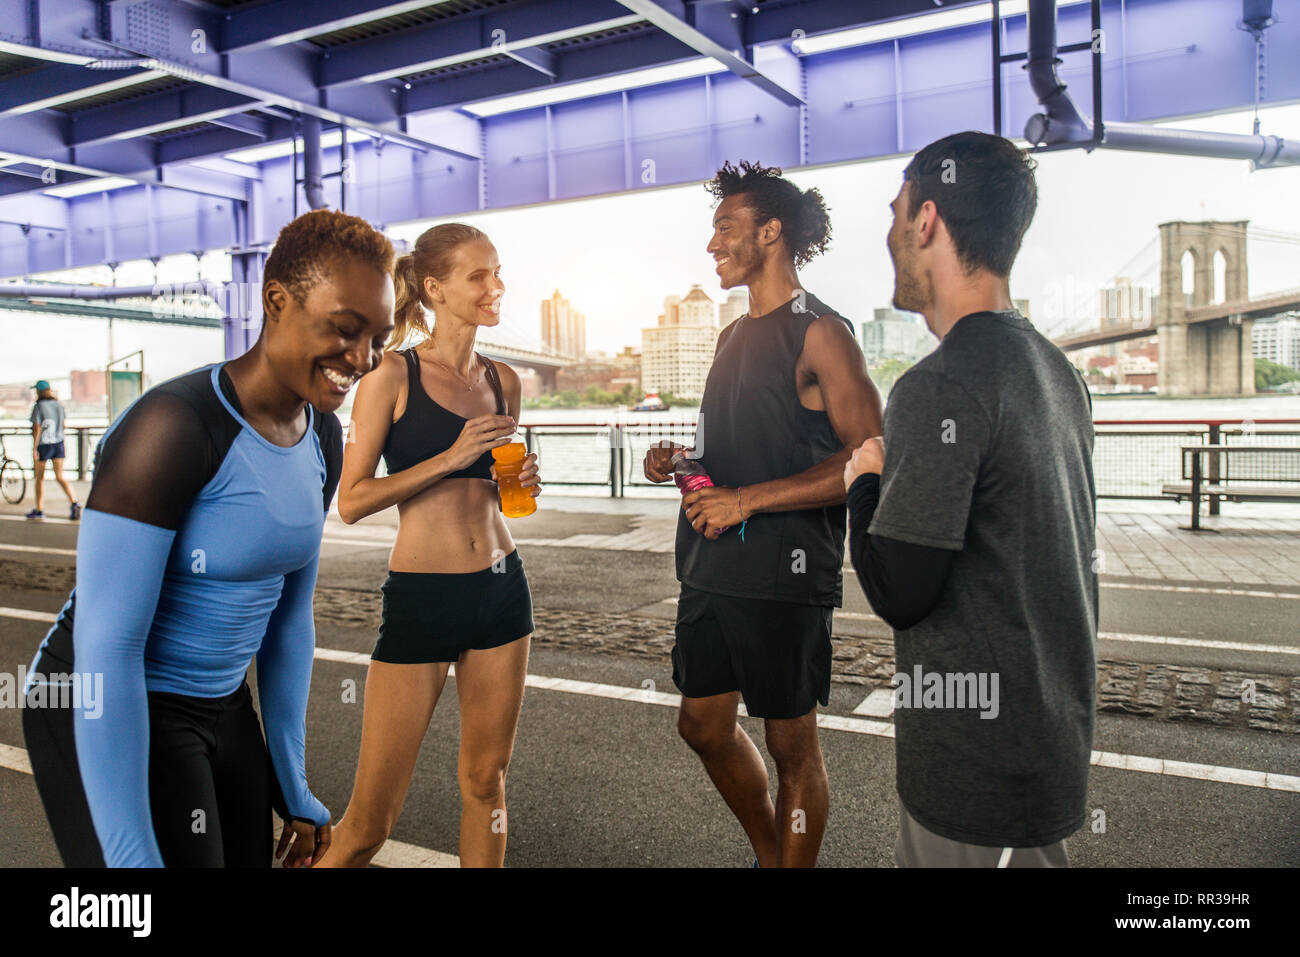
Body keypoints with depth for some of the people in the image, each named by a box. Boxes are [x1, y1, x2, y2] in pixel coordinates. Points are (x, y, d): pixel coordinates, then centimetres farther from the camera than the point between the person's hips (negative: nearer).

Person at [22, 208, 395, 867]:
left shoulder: (322, 440, 0)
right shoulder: (175, 426, -24)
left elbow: (289, 614, 7)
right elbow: (106, 646, -24)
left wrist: (293, 788, 10)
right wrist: (132, 854, -22)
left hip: (224, 707, 7)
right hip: (106, 719, -7)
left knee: (250, 856, 16)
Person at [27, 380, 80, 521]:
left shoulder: (38, 406, -11)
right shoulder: (58, 404, 5)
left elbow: (37, 429, -15)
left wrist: (34, 449, -13)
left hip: (43, 445, -4)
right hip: (58, 443, 4)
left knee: (39, 477, 10)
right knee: (60, 477, 2)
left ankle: (39, 510, 17)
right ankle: (74, 503, -18)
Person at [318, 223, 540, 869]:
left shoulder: (502, 381, 9)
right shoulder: (394, 374, -6)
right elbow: (352, 501, -10)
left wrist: (523, 481, 1)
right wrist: (451, 457, -17)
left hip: (502, 590, 5)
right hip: (422, 596, -5)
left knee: (486, 779, 13)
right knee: (371, 817, 1)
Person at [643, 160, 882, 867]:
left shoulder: (819, 333, -10)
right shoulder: (735, 335, 17)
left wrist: (746, 500, -20)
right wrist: (678, 461, 6)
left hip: (781, 574, -9)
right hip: (711, 566, 9)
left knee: (790, 744, 5)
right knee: (704, 726, 17)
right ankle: (769, 855, 38)